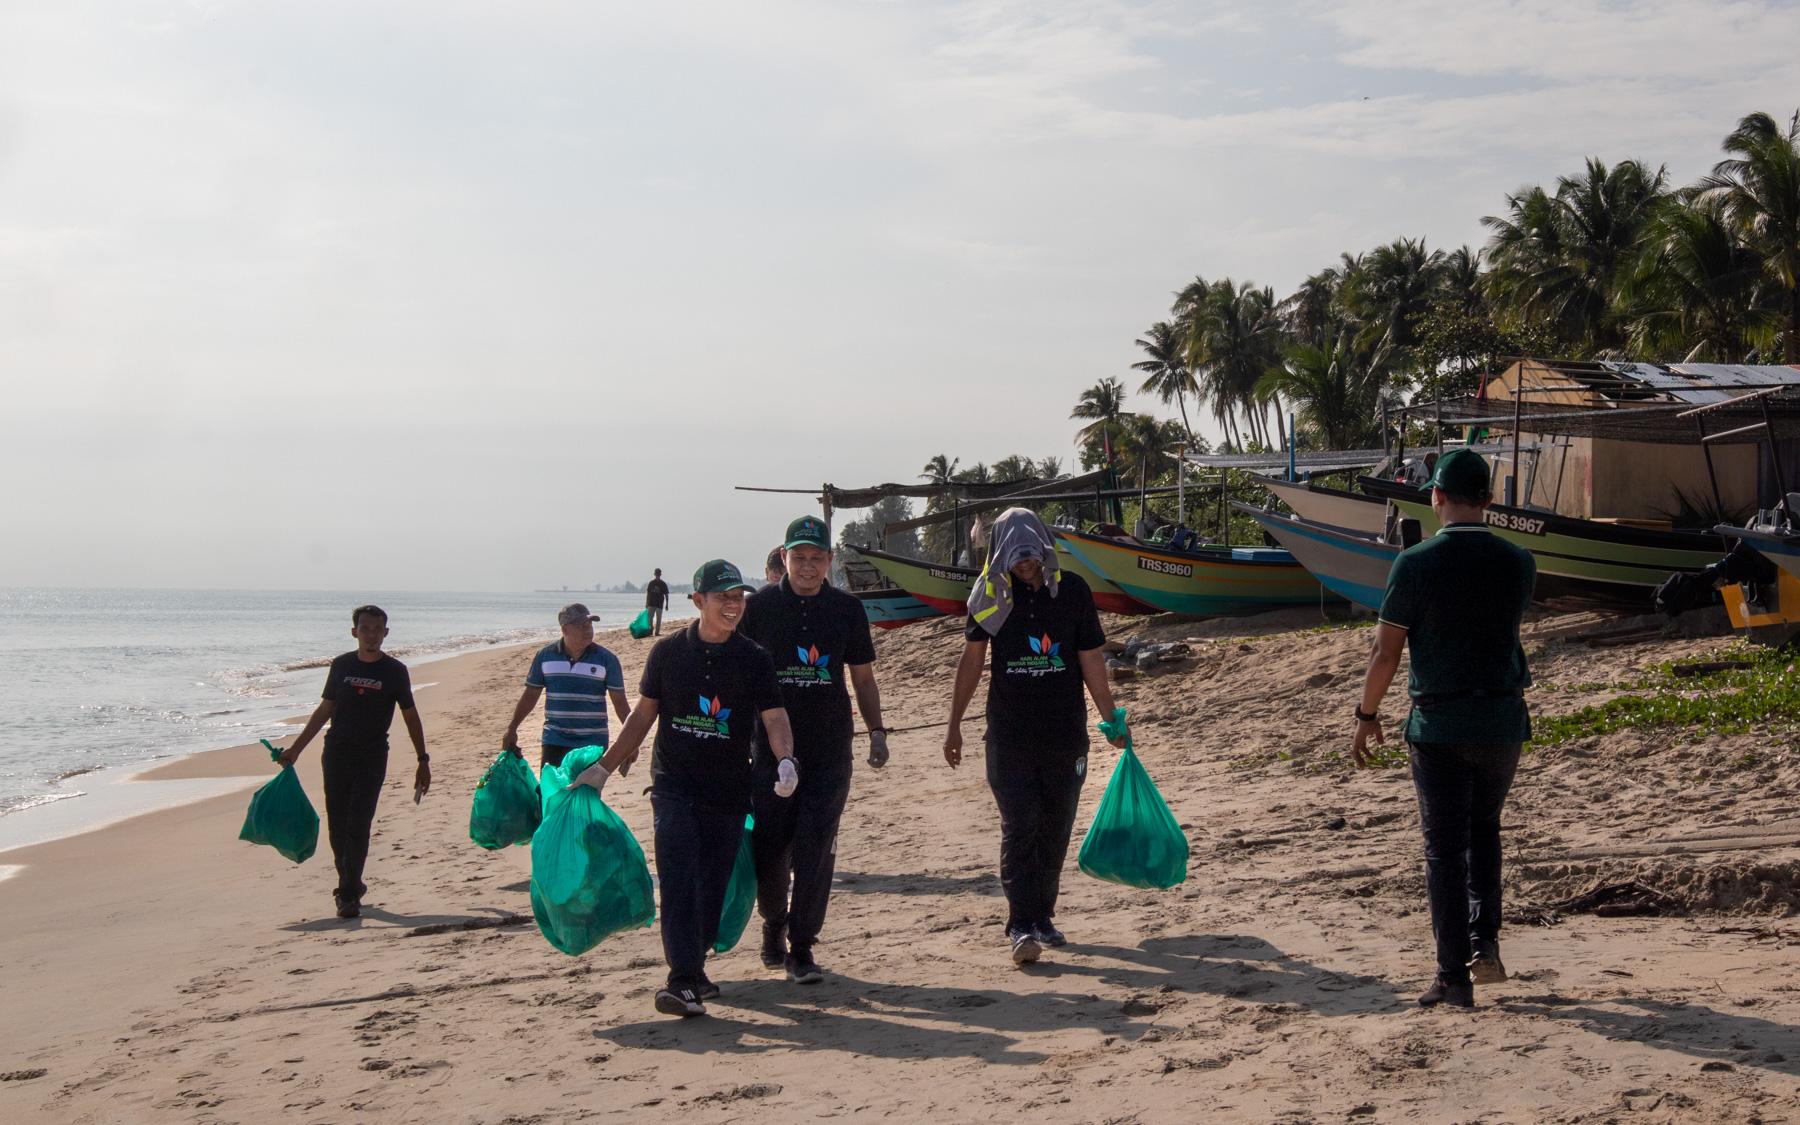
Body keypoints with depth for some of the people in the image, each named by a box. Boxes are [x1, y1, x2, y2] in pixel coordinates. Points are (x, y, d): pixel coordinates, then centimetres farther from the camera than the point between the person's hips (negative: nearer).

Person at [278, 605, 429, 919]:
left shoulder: (394, 671, -1)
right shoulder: (341, 665, 6)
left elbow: (410, 717, 6)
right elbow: (324, 710, 14)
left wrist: (423, 760, 4)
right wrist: (296, 748, 11)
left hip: (372, 758, -3)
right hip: (336, 754, 3)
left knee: (358, 826, -10)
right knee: (337, 826, 5)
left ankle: (349, 895, -6)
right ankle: (350, 884, 22)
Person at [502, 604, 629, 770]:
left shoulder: (606, 659, -5)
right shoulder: (545, 656, 1)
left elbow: (620, 702, -2)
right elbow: (530, 696, 10)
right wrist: (511, 729, 11)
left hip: (592, 743, -1)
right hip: (554, 740, 2)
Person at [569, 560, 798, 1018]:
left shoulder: (754, 659, 2)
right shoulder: (669, 652, 3)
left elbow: (775, 718, -5)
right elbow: (643, 715, 12)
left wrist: (786, 760, -25)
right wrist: (604, 767, 11)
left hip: (729, 790, 1)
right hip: (674, 785, -1)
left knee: (713, 886, 5)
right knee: (678, 880, -14)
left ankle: (694, 968, 22)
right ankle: (682, 980, -19)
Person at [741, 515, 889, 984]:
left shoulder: (847, 609, 7)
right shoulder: (759, 606, 2)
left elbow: (862, 677, 14)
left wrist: (876, 730, 5)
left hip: (830, 751, 1)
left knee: (815, 852, -4)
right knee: (768, 847, 3)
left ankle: (801, 948, 5)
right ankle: (774, 924, 29)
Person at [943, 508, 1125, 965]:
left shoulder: (1073, 591, 0)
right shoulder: (991, 593, 0)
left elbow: (1091, 660, 5)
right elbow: (972, 660, 7)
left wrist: (1111, 719, 5)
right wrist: (954, 725, 7)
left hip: (1066, 733, 2)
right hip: (1009, 734, -1)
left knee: (1055, 829, 9)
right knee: (1019, 829, -9)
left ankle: (1042, 916, 22)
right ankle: (1022, 925, -10)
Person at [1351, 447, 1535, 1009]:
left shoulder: (1415, 564, -10)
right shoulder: (1518, 563, -1)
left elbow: (1385, 653, -8)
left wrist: (1366, 716, 6)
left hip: (1438, 722, -3)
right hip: (1503, 719, 3)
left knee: (1445, 846, 4)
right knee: (1484, 831, 23)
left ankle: (1454, 975, 5)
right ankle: (1485, 939, 9)